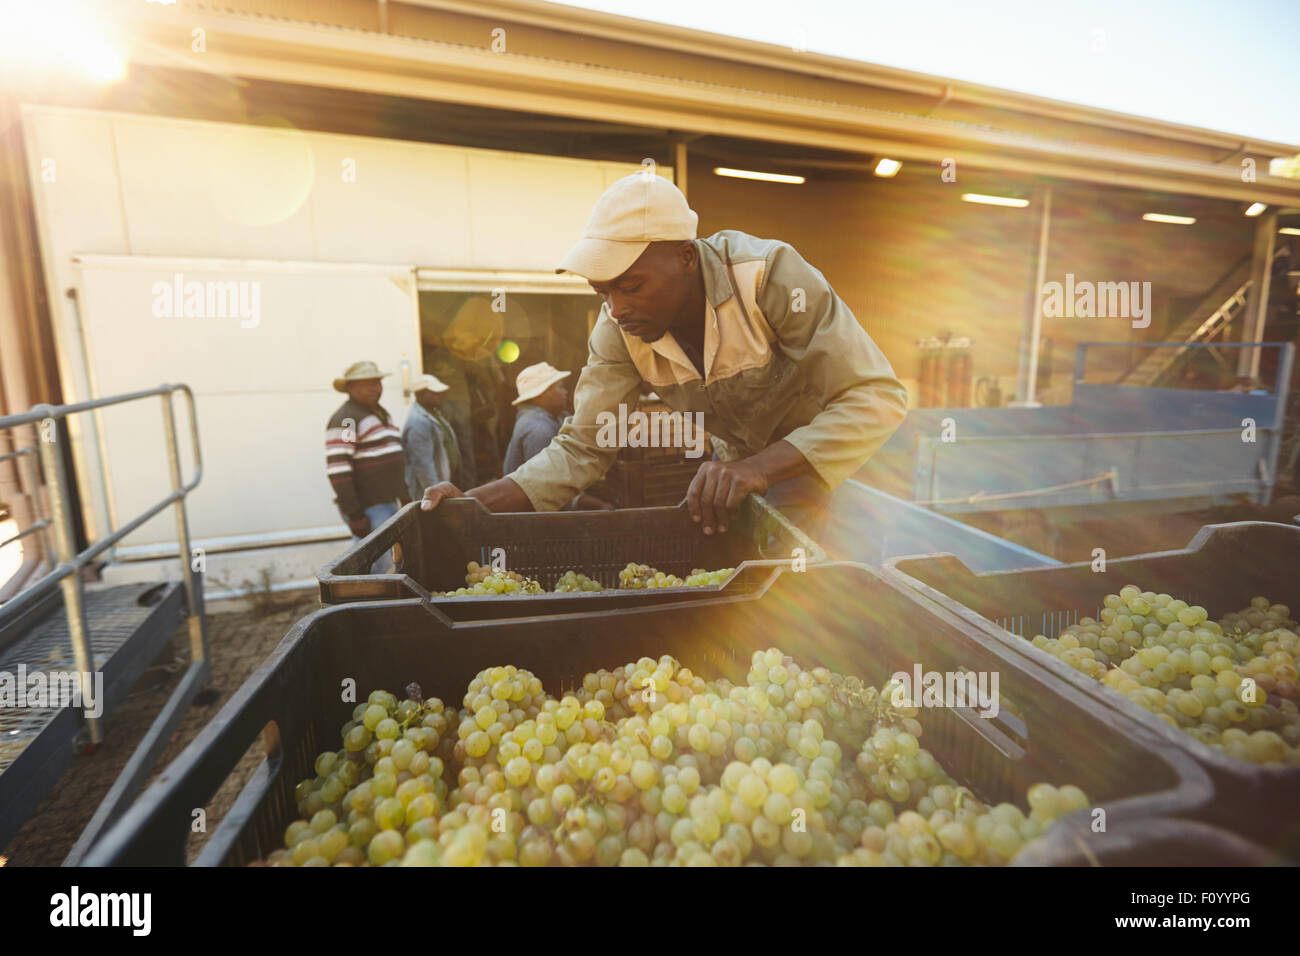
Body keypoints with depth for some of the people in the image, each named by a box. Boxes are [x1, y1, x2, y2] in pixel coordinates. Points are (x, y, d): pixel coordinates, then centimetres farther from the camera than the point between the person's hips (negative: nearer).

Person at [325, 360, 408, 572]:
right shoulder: (345, 419, -11)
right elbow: (337, 471, -18)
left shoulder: (380, 414, 18)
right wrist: (354, 515, -22)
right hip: (367, 509, -9)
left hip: (390, 504, 9)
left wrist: (405, 499, 21)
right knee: (383, 569, -10)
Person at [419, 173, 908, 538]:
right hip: (738, 462, 5)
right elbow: (582, 448, -15)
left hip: (822, 456, -4)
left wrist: (761, 467, -47)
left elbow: (879, 398, -33)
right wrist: (474, 503, -30)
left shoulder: (770, 275, -32)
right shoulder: (619, 329, -18)